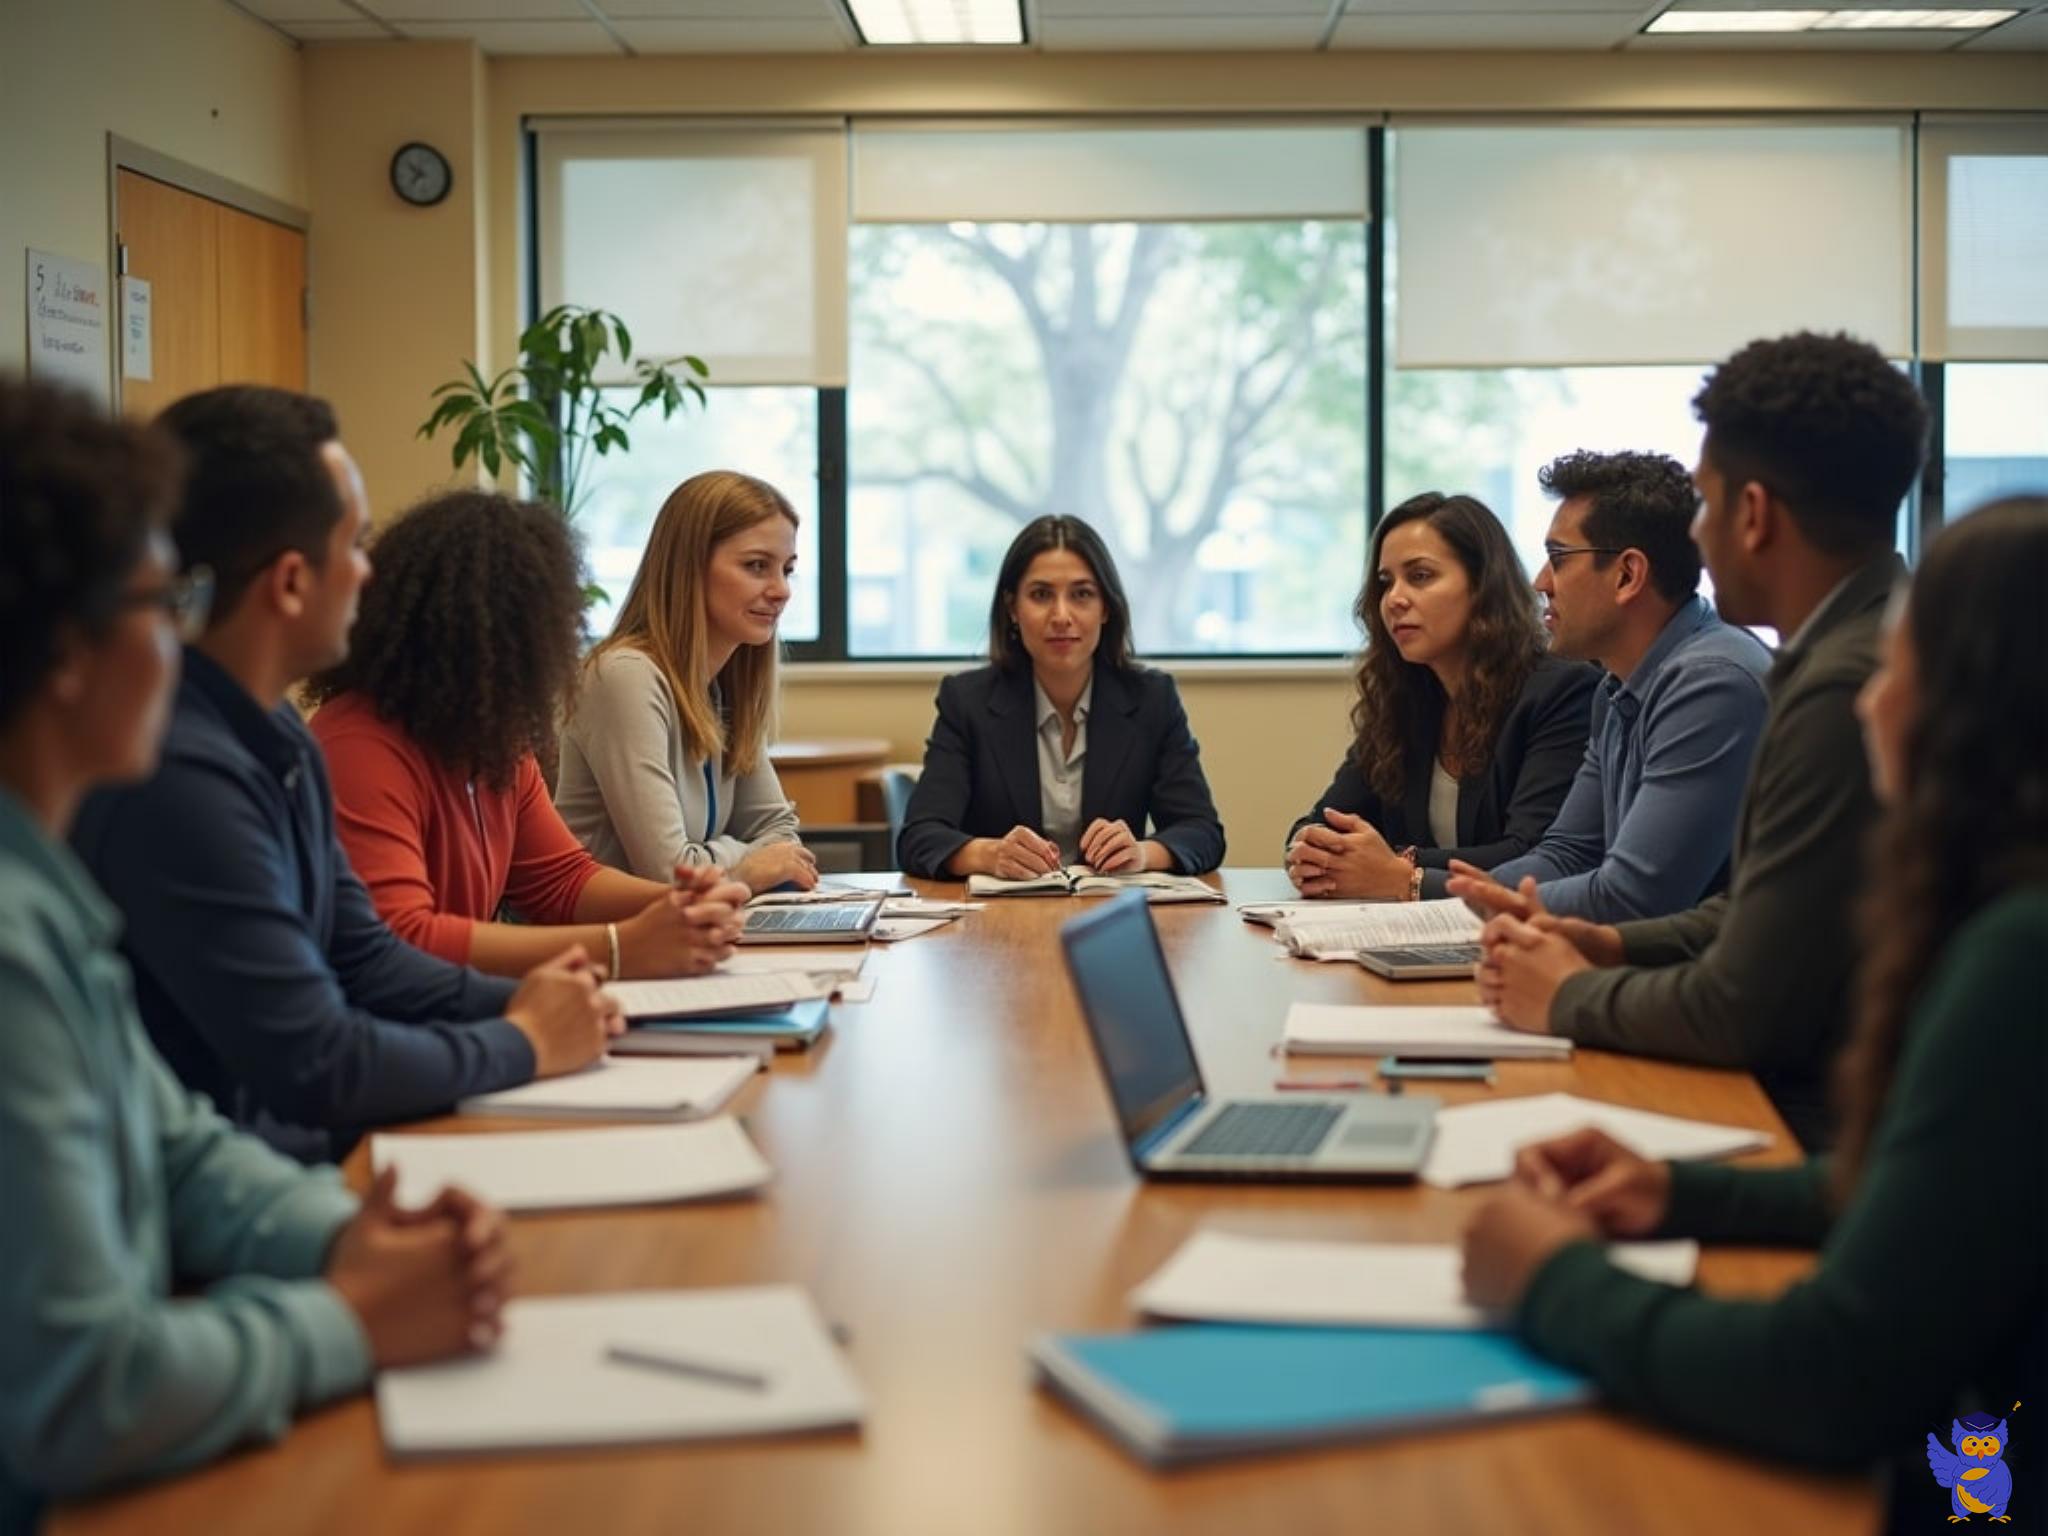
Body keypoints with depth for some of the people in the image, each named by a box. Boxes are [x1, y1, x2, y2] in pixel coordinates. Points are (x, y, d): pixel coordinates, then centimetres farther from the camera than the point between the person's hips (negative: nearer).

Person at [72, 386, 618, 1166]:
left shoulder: (276, 735, 7)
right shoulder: (178, 774, -26)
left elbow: (361, 958, 16)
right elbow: (314, 1065, -24)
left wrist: (515, 1004, -1)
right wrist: (523, 1044, -9)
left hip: (302, 1148, 9)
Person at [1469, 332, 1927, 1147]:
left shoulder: (1848, 689, -23)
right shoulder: (1860, 652, 9)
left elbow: (1746, 1012, -21)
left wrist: (1572, 995, -5)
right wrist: (1612, 948, 6)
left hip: (1835, 1132, -8)